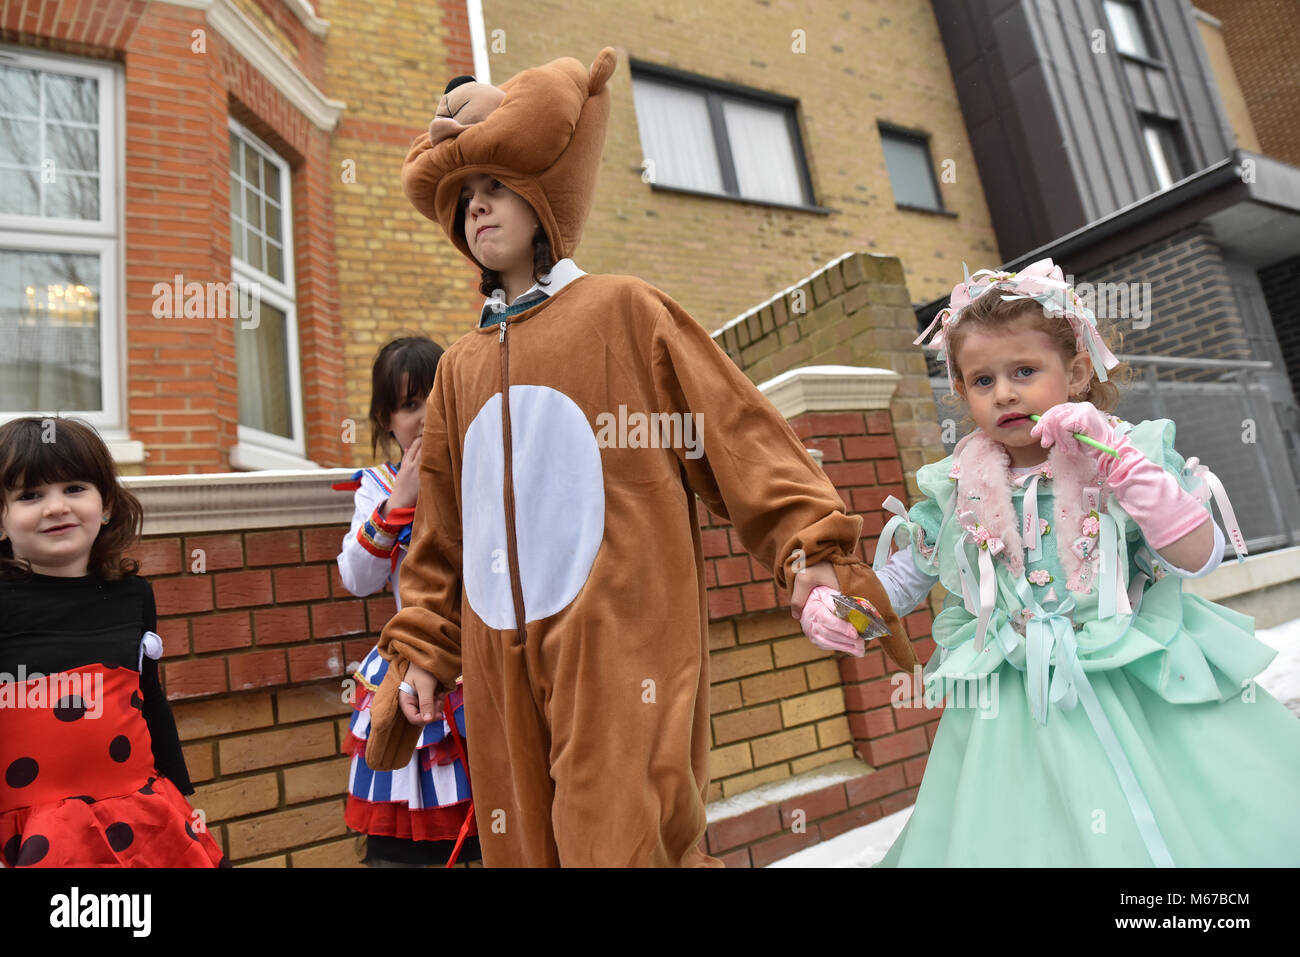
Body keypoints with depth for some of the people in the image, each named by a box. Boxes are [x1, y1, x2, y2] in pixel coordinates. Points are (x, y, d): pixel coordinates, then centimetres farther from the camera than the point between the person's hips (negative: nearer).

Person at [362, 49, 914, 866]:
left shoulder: (622, 310, 2)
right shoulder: (461, 367, 17)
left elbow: (734, 427, -4)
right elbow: (442, 536, 19)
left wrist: (811, 547, -13)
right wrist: (422, 650, 17)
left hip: (620, 645, -5)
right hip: (503, 664, 6)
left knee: (620, 841, -5)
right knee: (527, 846, 12)